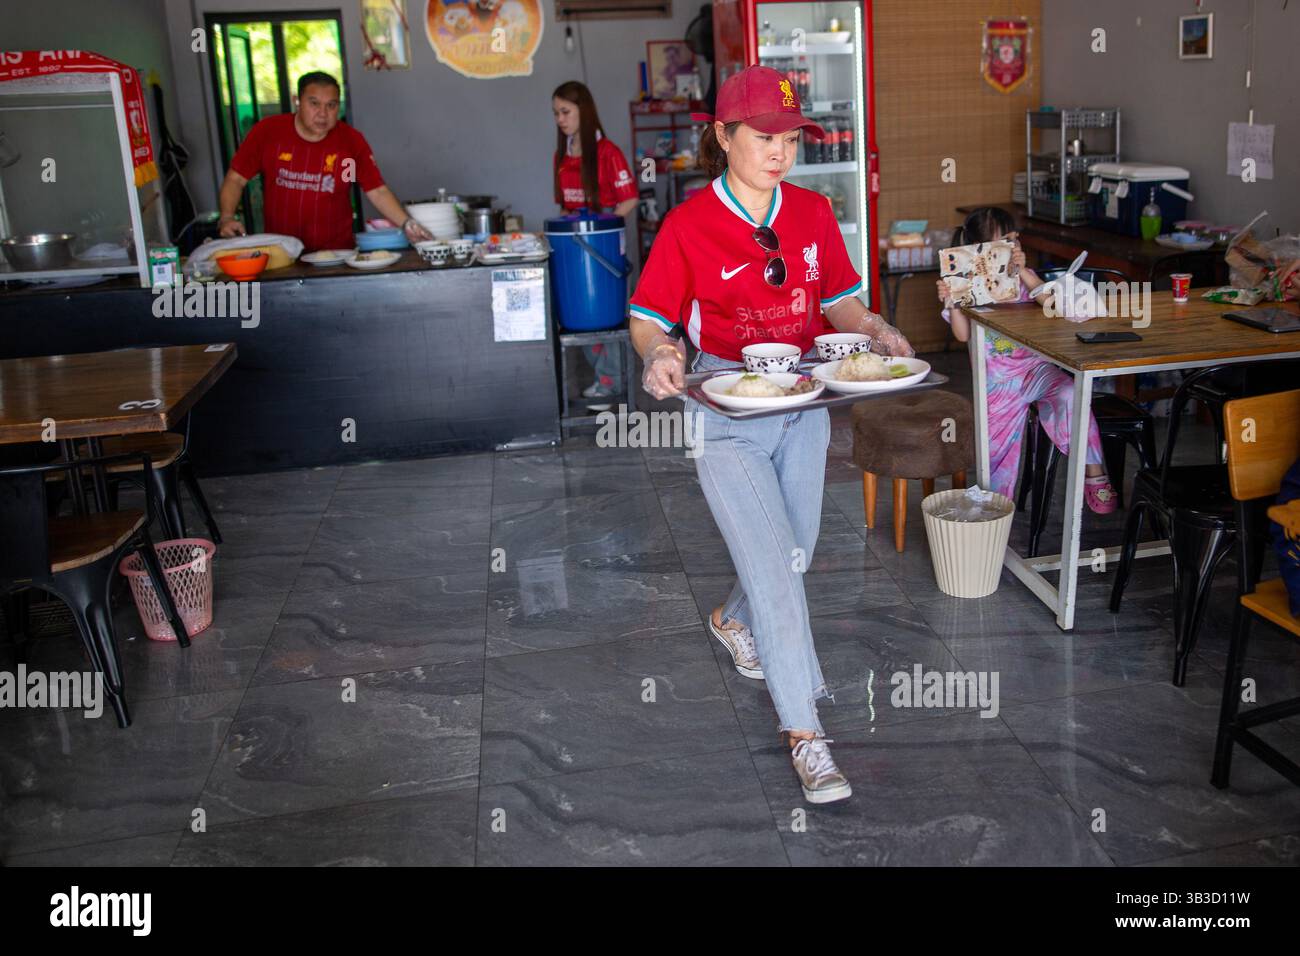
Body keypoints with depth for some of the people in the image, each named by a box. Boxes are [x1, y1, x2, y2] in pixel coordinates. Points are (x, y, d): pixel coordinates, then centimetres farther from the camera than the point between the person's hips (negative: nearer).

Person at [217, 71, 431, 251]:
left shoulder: (352, 141, -1)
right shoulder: (267, 131, 0)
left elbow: (378, 192, -1)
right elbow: (235, 180, 5)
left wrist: (407, 224, -15)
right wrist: (227, 218, -11)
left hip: (337, 252, 1)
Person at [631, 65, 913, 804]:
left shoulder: (812, 212, 2)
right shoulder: (689, 225, -11)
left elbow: (839, 300, 10)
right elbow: (649, 321, -6)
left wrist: (876, 330, -10)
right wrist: (660, 355, -28)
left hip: (804, 403, 5)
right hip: (727, 411, -5)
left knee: (795, 553, 17)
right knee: (775, 564, -9)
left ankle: (735, 621, 50)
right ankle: (805, 732, 3)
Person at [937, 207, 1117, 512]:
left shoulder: (1024, 277, 7)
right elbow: (963, 334, -9)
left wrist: (1023, 272, -20)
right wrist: (950, 302, -22)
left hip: (1035, 367, 1)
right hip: (998, 378, -1)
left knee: (1069, 394, -27)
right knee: (998, 440, -2)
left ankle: (1093, 472, -20)